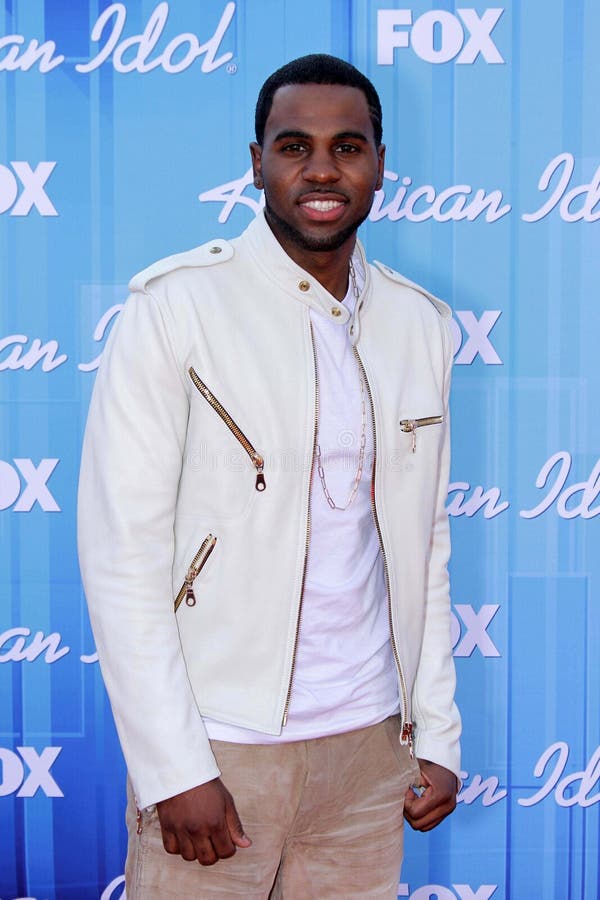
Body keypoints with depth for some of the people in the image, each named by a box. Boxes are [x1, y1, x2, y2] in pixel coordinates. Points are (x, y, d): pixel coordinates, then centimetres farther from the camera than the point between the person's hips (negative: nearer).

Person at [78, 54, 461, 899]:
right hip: (216, 746, -4)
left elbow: (425, 544, 11)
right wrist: (174, 770, -13)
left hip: (368, 742, 4)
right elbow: (121, 552, -11)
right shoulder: (174, 306, -9)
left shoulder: (419, 323, 6)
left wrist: (437, 734, 8)